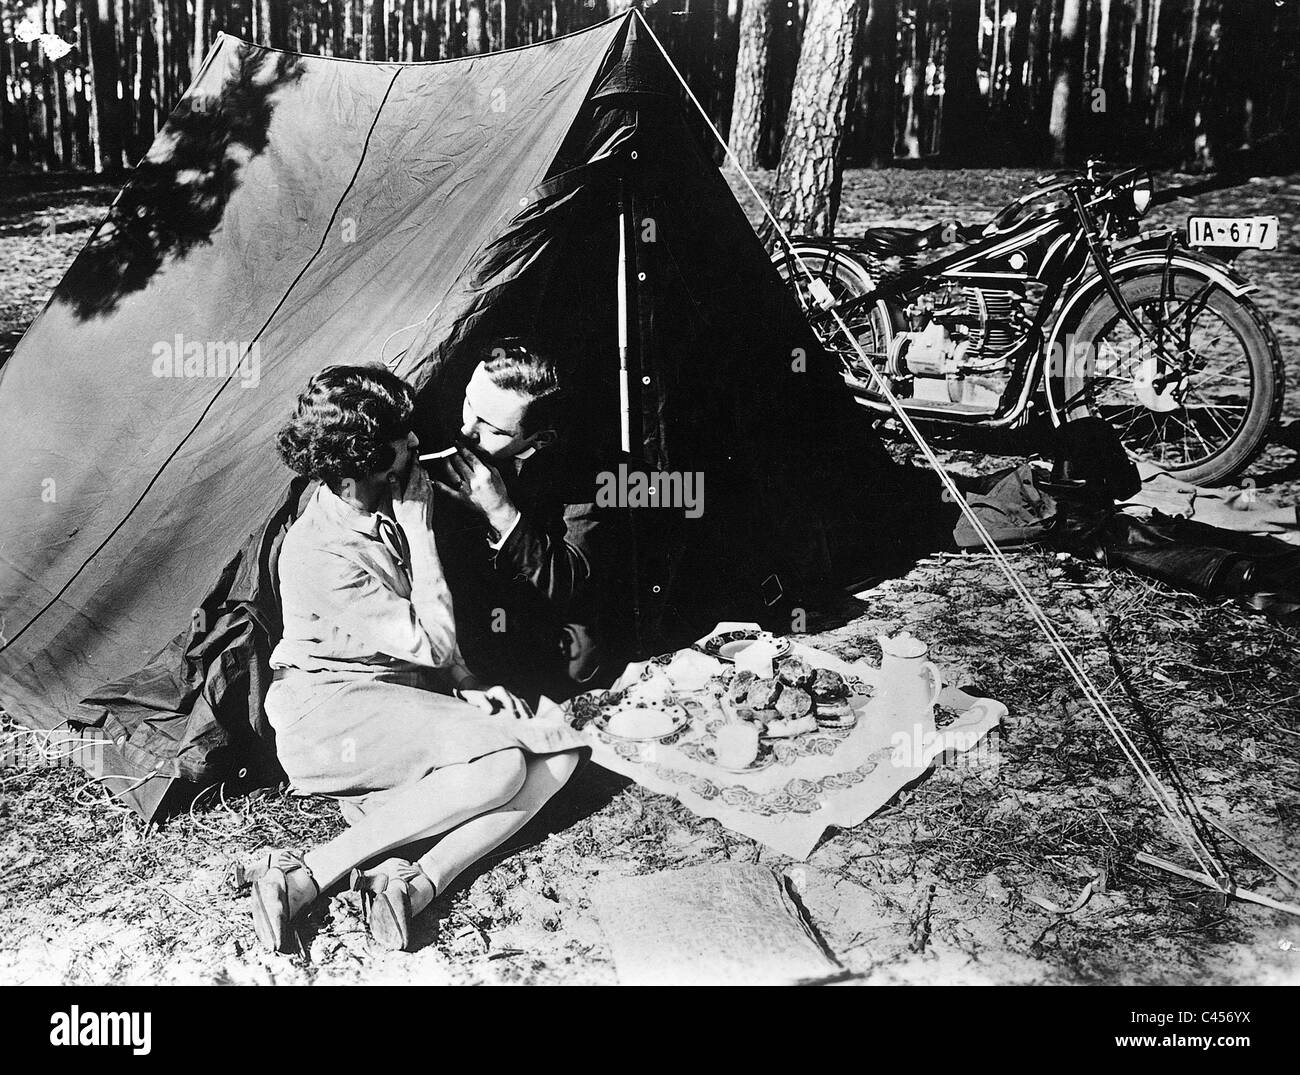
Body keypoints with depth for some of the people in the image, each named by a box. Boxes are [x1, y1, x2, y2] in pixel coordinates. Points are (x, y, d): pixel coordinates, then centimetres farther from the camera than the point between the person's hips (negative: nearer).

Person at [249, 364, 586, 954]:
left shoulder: (384, 508, 3)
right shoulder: (319, 553, -23)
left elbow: (430, 632, 15)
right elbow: (431, 643, -22)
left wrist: (467, 685, 1)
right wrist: (418, 525, -19)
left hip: (408, 689, 8)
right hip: (331, 705, -8)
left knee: (557, 753, -12)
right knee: (498, 767, -30)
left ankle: (417, 883, -24)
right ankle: (306, 877, -24)